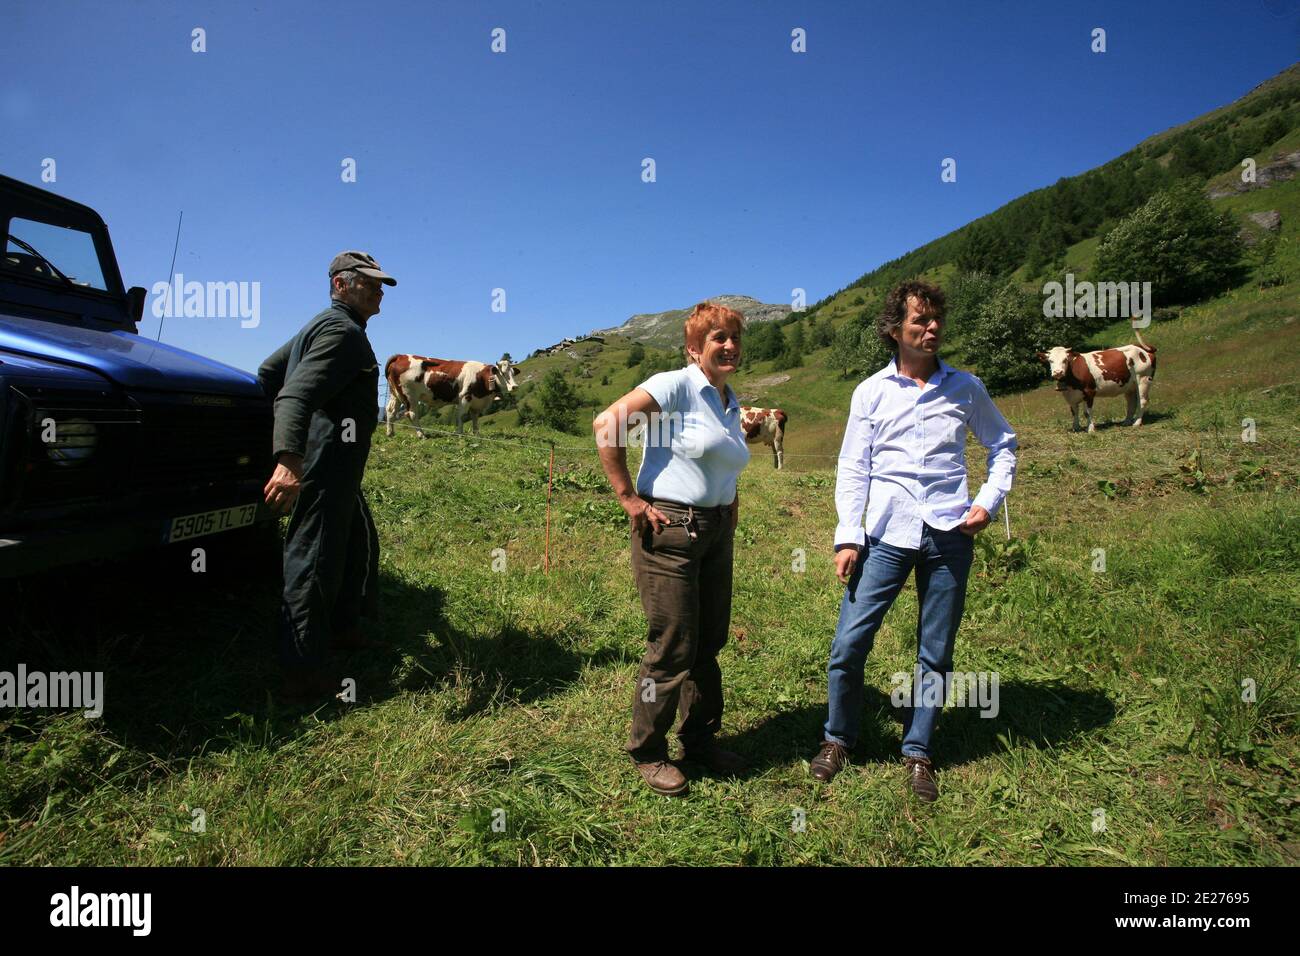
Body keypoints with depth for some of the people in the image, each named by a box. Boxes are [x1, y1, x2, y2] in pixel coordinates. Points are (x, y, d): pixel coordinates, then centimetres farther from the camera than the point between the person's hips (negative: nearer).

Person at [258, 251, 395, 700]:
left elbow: (267, 373, 23)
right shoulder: (342, 331, -14)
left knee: (358, 540, 22)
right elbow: (297, 395, -28)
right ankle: (302, 672, -1)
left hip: (333, 462, 11)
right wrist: (289, 460, -40)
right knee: (315, 557, -7)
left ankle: (343, 627, 37)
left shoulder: (322, 326, 20)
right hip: (328, 456, -11)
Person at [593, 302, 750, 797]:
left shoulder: (732, 405, 14)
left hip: (717, 533, 8)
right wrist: (628, 497, -19)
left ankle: (701, 740, 33)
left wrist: (731, 502, 16)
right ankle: (648, 753, 18)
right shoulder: (675, 385, -10)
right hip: (669, 530, -8)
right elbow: (606, 424, -20)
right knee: (673, 648, -1)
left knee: (709, 643, 15)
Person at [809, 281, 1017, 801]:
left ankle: (917, 753, 25)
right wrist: (848, 536, -6)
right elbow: (852, 469, 2)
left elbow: (1003, 445, 18)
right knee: (849, 644, -4)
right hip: (887, 535, -1)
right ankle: (838, 739, 19)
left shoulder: (965, 387, 6)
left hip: (949, 536, 1)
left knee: (935, 653, 8)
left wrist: (988, 502, 2)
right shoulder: (871, 392, 3)